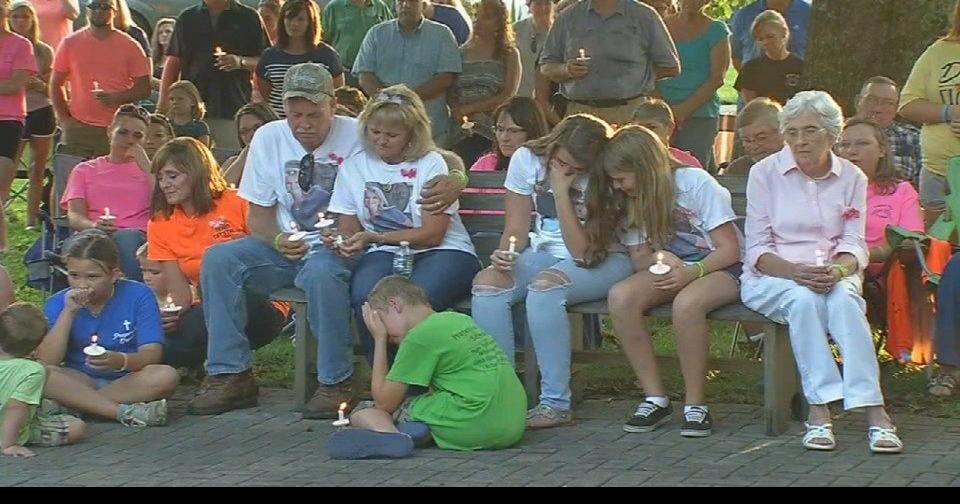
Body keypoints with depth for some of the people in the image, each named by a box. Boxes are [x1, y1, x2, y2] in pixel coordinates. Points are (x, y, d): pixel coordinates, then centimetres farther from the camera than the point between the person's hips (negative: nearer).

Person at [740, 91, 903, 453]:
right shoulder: (765, 173, 1)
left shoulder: (852, 178, 8)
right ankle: (819, 408, -40)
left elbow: (854, 245, 3)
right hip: (773, 276, -2)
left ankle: (873, 409, -42)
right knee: (804, 299, -36)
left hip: (834, 274, 2)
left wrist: (837, 270, -21)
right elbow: (757, 249, -2)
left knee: (844, 298, -33)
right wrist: (795, 272, -22)